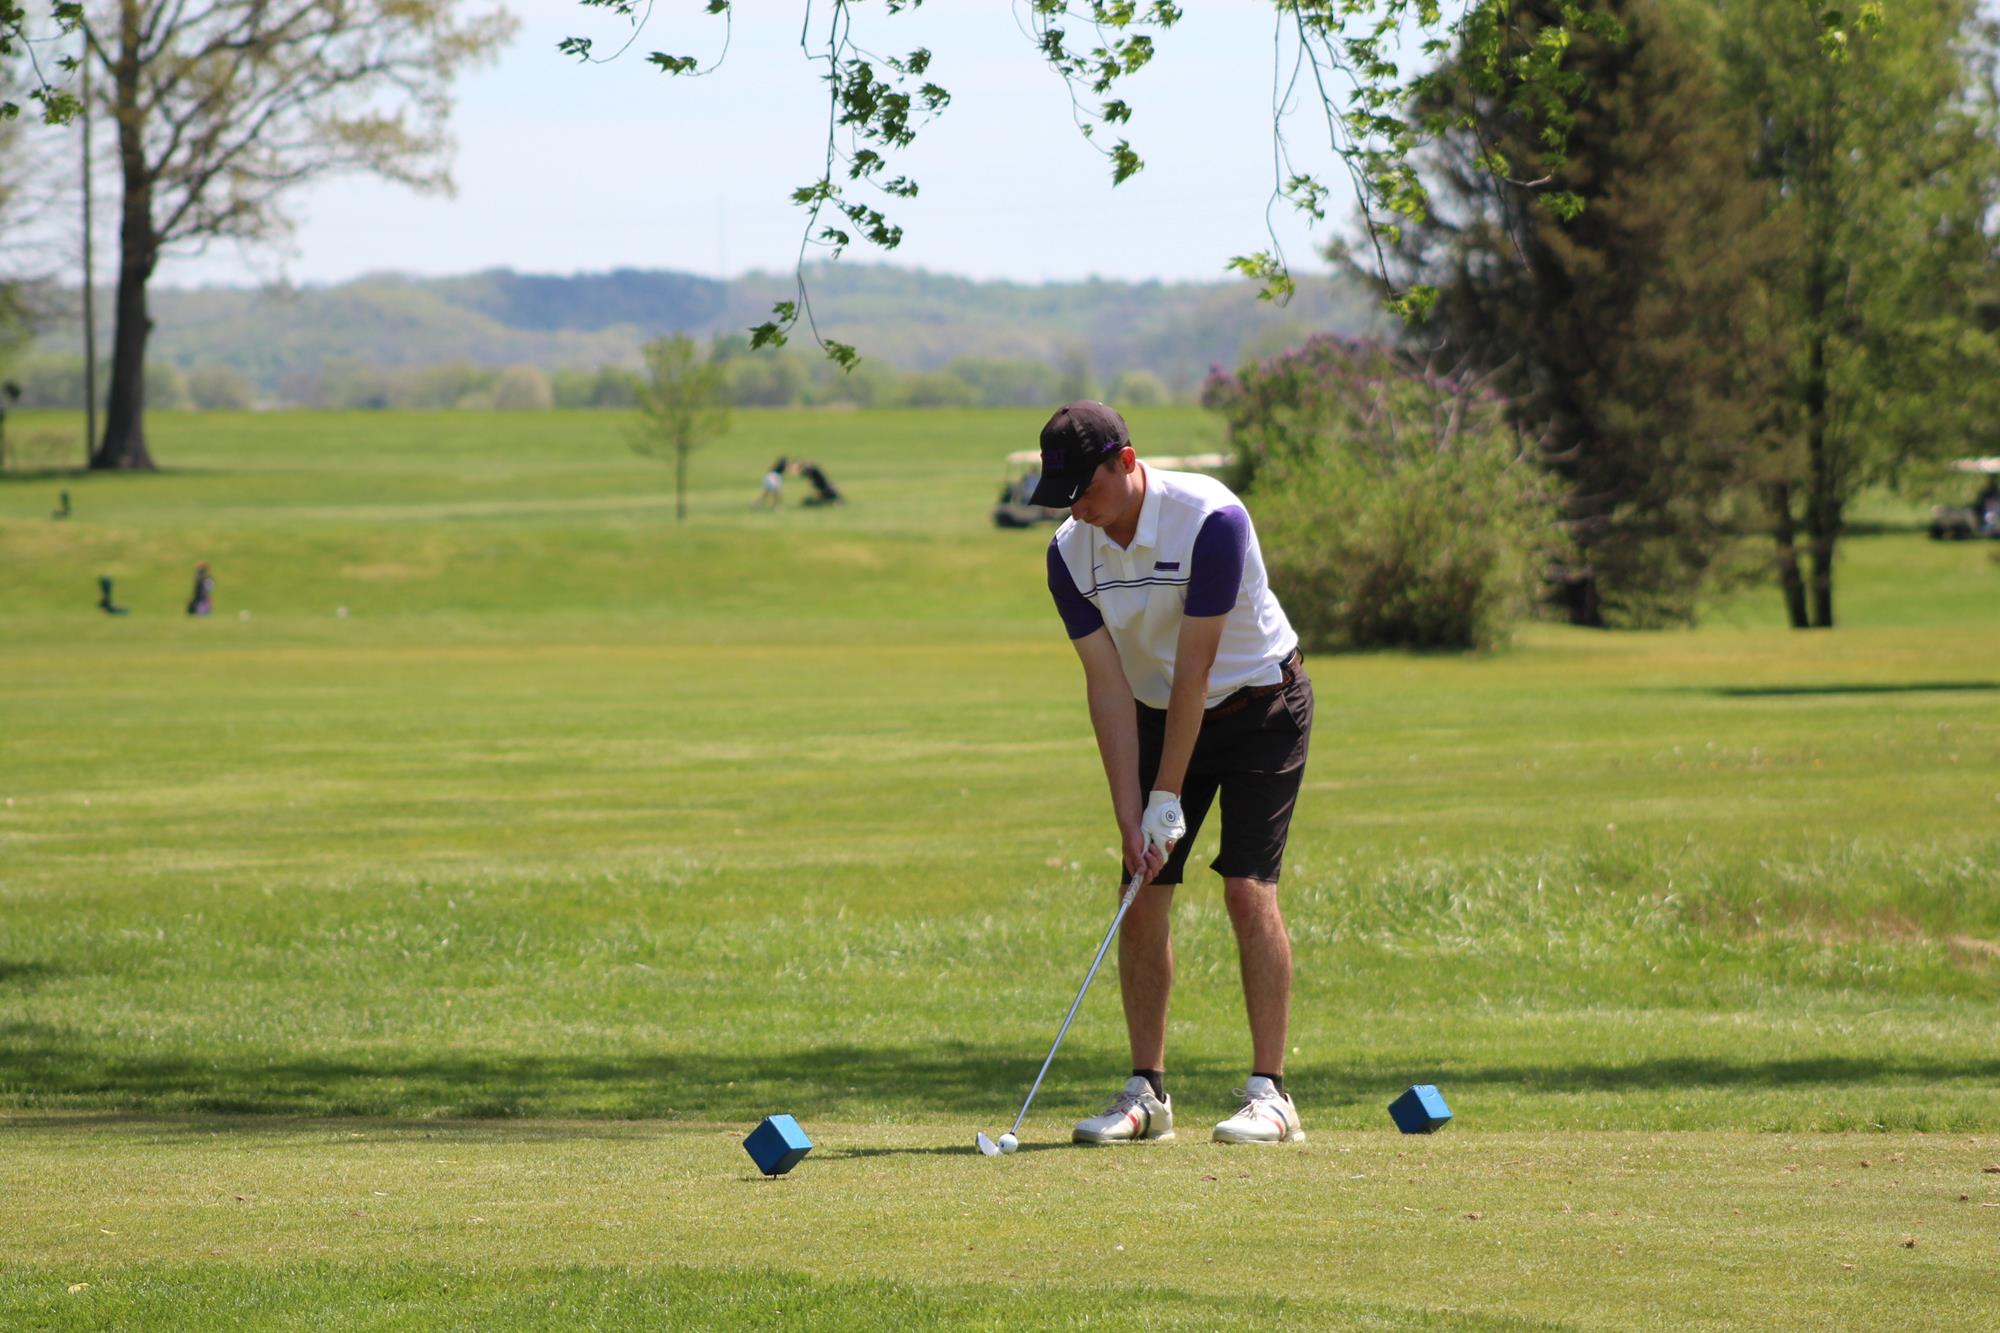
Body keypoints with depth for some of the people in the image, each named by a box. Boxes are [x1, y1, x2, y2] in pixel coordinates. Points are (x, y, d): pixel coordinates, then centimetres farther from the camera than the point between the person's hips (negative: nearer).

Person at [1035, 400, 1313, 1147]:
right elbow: (1109, 686, -11)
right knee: (1142, 898, -2)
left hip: (1258, 705, -5)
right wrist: (1129, 814, -17)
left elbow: (1194, 669, -26)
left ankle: (1268, 1094, -12)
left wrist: (1168, 798, -23)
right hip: (1159, 715, 5)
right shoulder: (1071, 554, -12)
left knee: (1248, 889, -15)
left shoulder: (1211, 519, -29)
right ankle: (1146, 1093, 5)